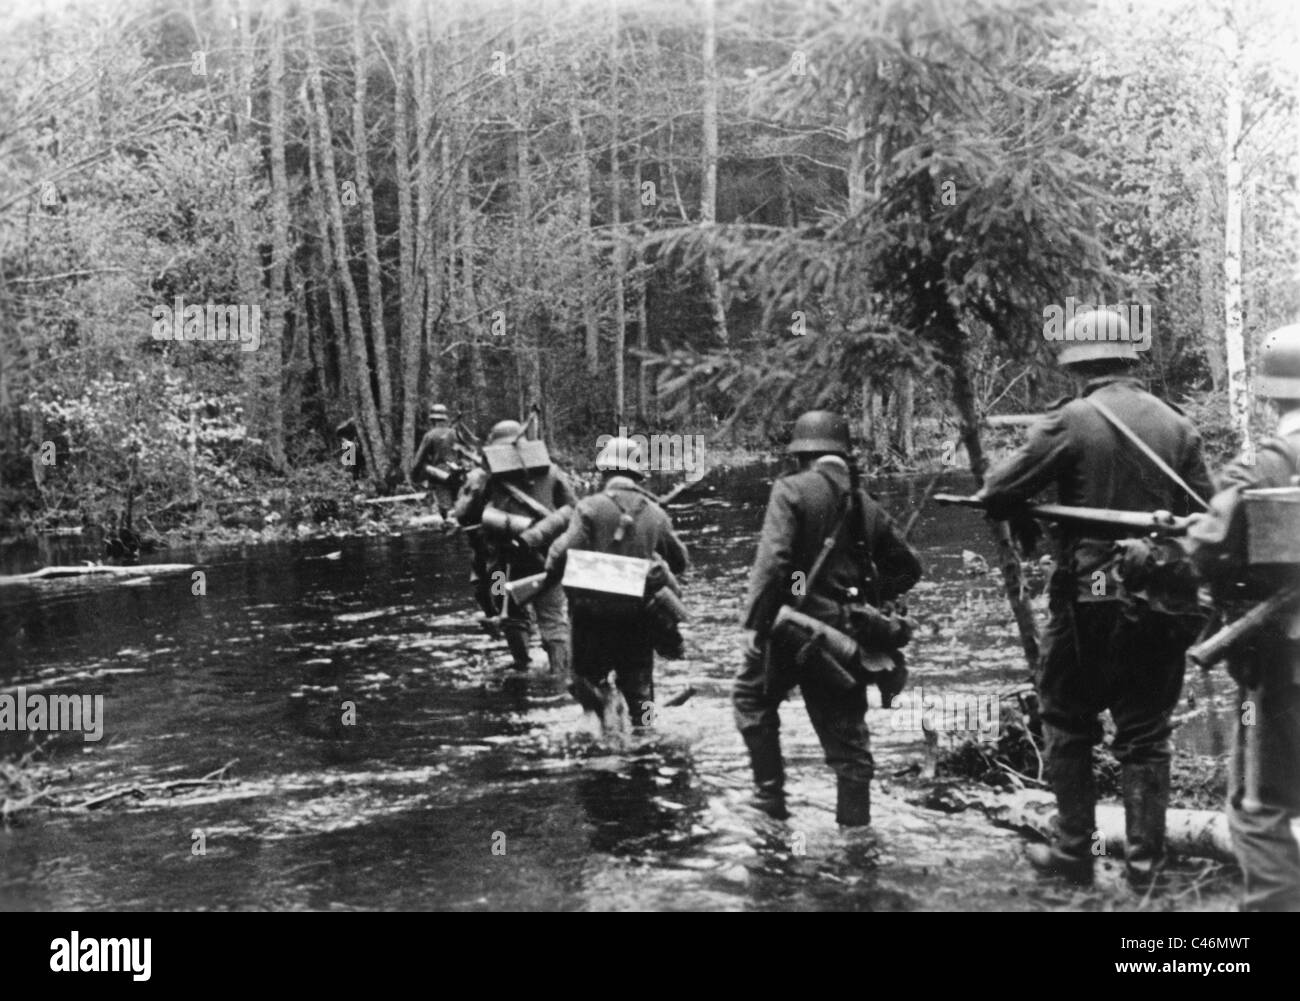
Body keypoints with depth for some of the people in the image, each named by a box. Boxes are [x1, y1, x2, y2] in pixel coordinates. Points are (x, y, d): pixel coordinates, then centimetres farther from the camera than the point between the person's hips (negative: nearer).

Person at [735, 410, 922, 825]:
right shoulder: (865, 504, 11)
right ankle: (855, 820, 15)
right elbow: (908, 567, 17)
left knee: (752, 695, 17)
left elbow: (772, 559, -18)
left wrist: (755, 621, -14)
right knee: (846, 725, 12)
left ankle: (770, 792, 14)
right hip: (848, 631, 5)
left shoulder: (792, 490, -6)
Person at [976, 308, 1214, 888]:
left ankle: (1075, 852, 16)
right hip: (1162, 600, 4)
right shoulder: (1177, 424, 3)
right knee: (1146, 733, 11)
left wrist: (1029, 513, 11)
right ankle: (1144, 862, 13)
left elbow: (995, 495, -9)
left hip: (1090, 596, -3)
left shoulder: (1071, 421, -9)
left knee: (1069, 726, 12)